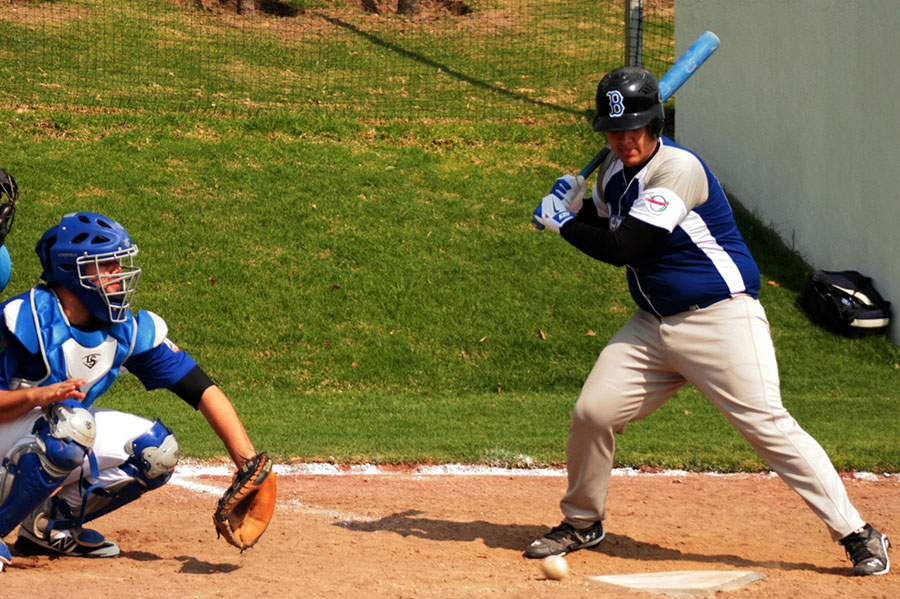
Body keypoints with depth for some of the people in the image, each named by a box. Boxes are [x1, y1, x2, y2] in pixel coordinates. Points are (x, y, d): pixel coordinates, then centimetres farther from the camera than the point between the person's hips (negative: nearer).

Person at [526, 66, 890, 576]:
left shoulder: (678, 169, -20)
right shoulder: (616, 171, 8)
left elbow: (620, 248, -23)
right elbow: (609, 227, 25)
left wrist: (562, 223, -9)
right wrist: (576, 208, 6)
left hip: (721, 319, -8)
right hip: (653, 324, 8)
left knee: (767, 424, -15)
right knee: (592, 413, 0)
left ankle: (858, 535, -10)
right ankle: (582, 524, 23)